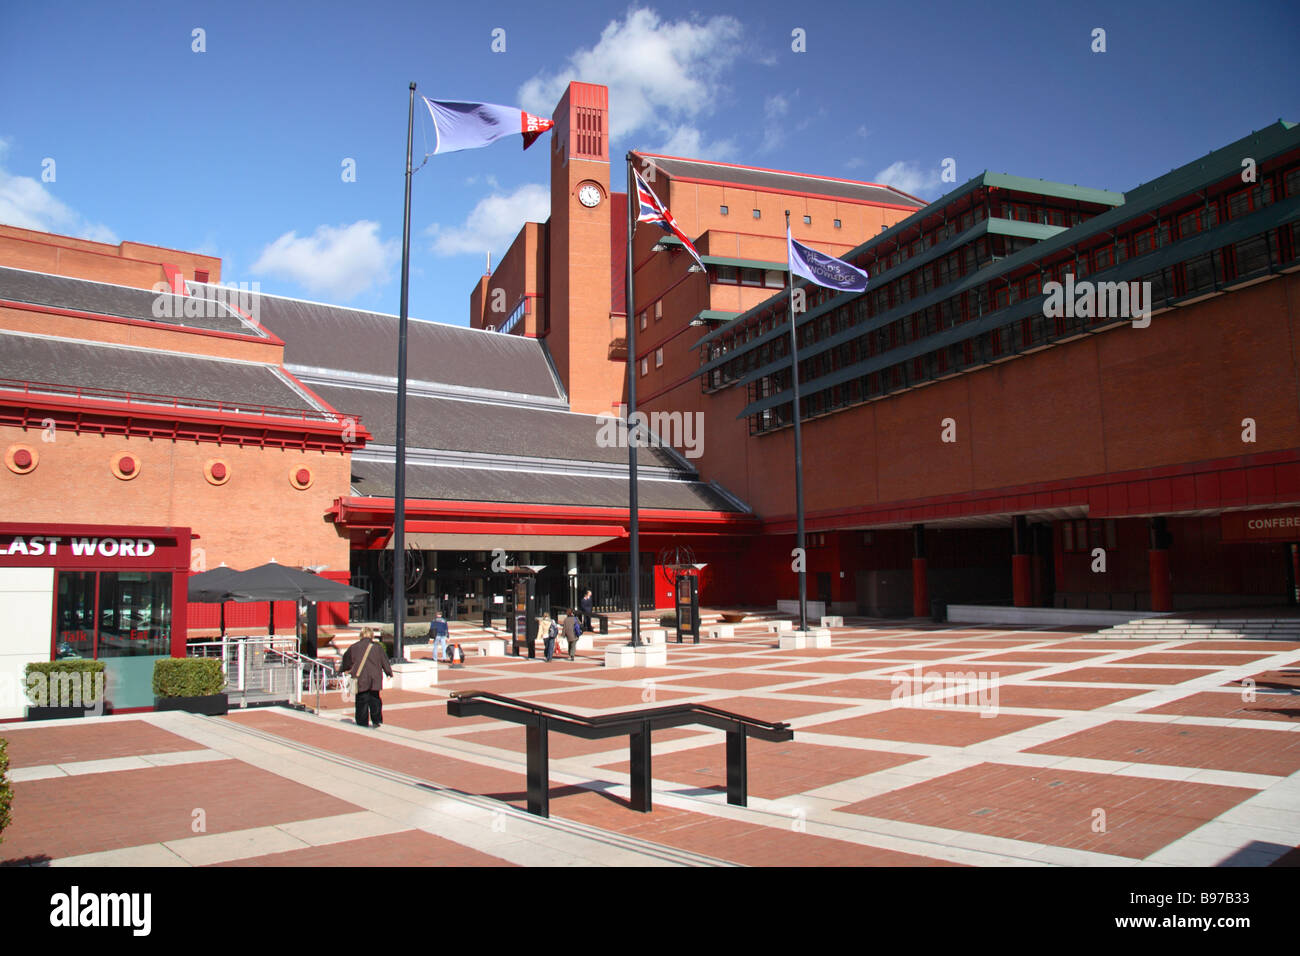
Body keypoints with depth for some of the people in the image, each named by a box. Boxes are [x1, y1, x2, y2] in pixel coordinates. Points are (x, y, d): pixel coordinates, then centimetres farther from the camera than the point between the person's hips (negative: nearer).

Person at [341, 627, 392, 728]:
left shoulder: (354, 647, 3)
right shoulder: (377, 647, 0)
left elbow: (346, 659, 18)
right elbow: (384, 660, 6)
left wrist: (346, 669, 37)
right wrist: (389, 672, 19)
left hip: (360, 679, 0)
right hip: (374, 679, 0)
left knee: (361, 701, 5)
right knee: (375, 700, 10)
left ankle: (362, 722, 6)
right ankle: (377, 720, 5)